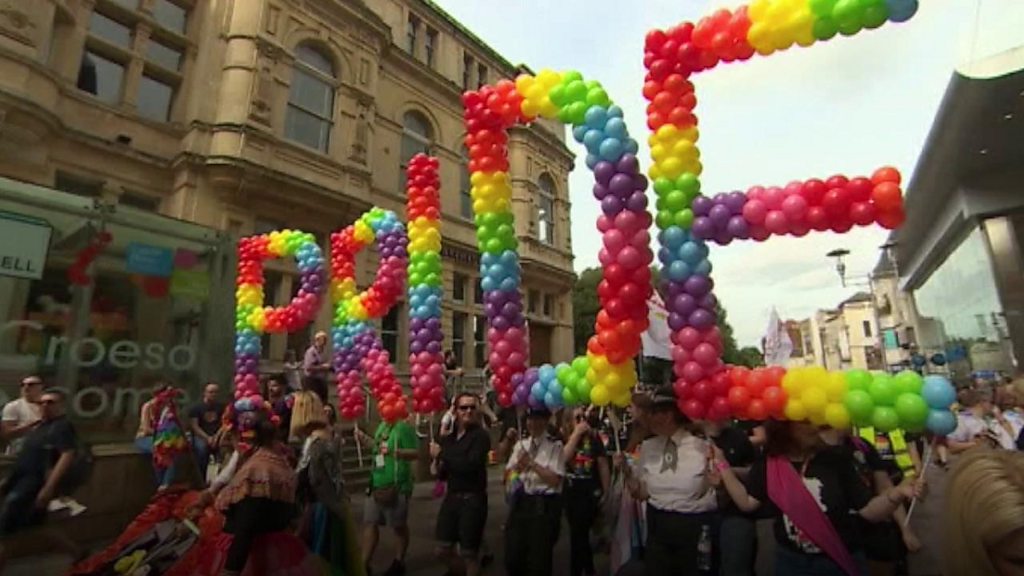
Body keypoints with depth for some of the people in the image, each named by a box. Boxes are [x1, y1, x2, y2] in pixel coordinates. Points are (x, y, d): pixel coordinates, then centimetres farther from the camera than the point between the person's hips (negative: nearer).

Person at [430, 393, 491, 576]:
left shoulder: (481, 435, -12)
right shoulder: (448, 438, 5)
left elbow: (470, 465, -25)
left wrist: (441, 454, -16)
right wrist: (438, 467, -8)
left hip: (473, 499, -6)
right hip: (451, 497, 6)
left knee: (469, 553, 7)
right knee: (443, 551, 15)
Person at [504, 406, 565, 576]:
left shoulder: (555, 446, -7)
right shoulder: (521, 445, 9)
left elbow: (554, 480, -15)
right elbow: (507, 474, 8)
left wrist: (532, 463, -16)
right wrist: (518, 465, -11)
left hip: (544, 505, -5)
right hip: (520, 503, 5)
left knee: (539, 559, 9)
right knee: (512, 555, 14)